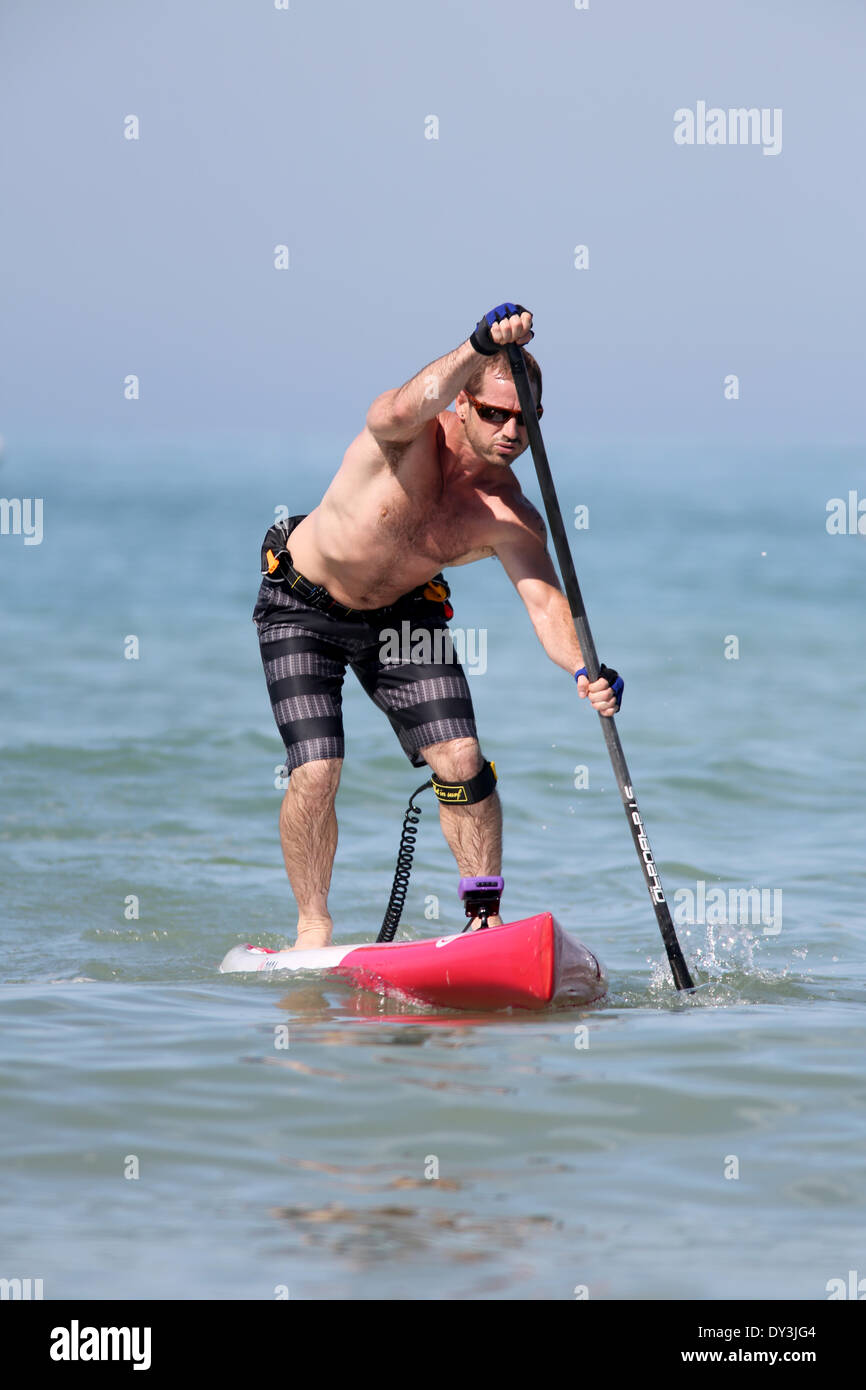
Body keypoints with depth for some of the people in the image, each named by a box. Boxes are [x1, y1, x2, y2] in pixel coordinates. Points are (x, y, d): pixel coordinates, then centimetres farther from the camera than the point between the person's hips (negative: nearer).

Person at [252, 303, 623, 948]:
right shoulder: (409, 436, -28)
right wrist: (481, 348, -68)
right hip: (302, 607, -4)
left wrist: (583, 671, -50)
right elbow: (409, 406, -53)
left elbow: (545, 599, -30)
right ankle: (313, 926, 6)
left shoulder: (512, 517, -18)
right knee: (316, 773, -13)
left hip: (403, 616, 4)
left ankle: (484, 918, 7)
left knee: (461, 761, -8)